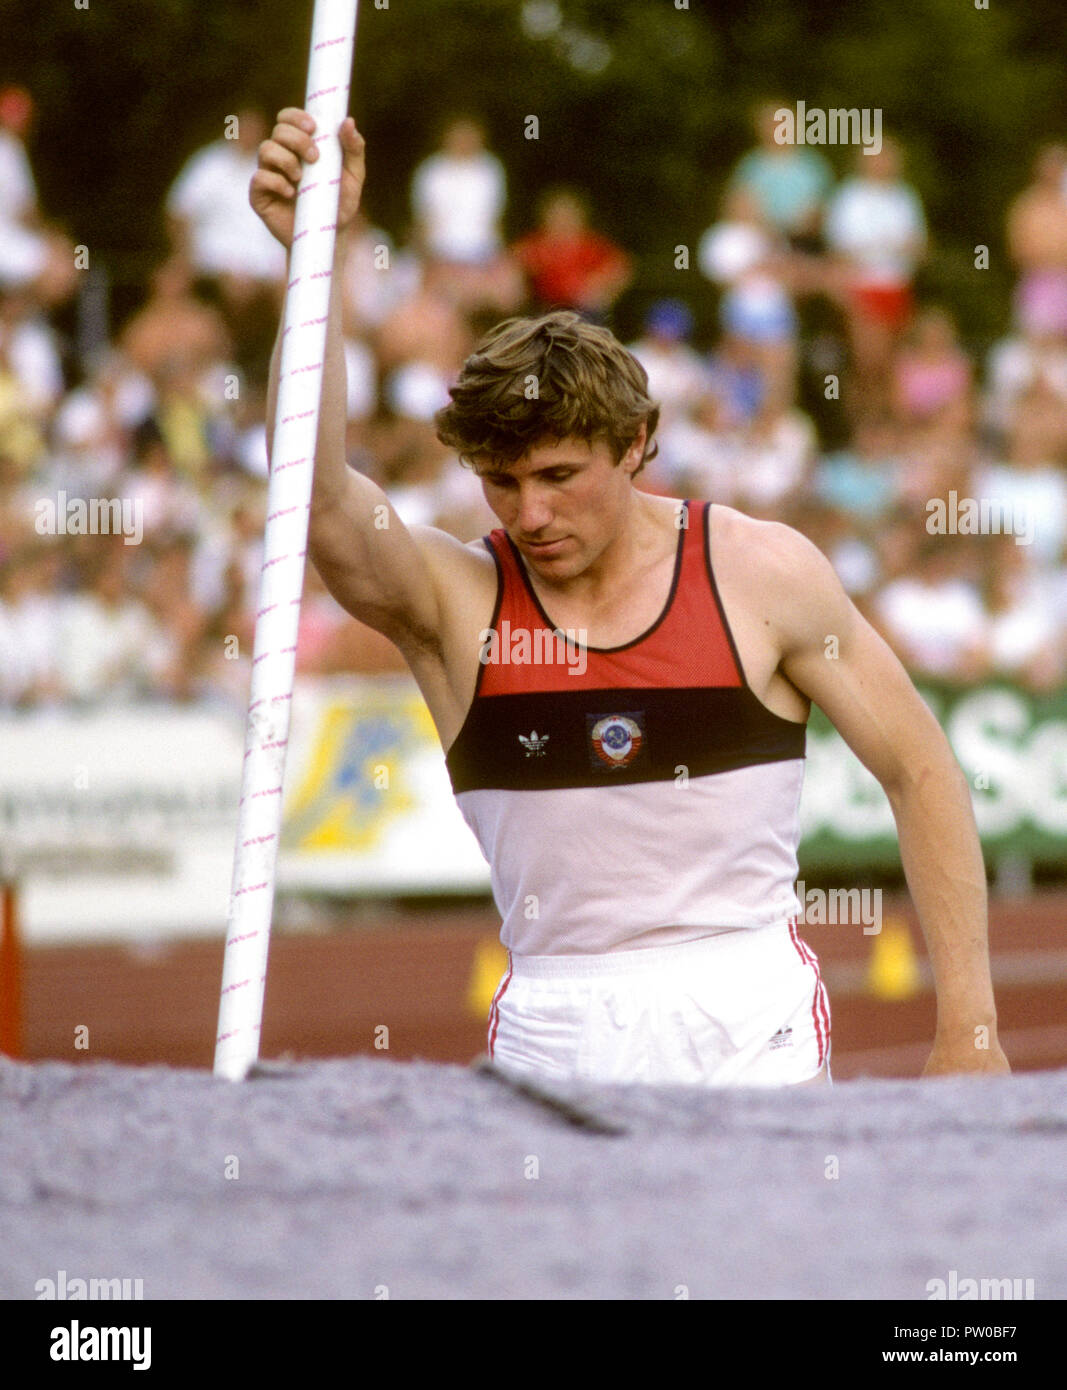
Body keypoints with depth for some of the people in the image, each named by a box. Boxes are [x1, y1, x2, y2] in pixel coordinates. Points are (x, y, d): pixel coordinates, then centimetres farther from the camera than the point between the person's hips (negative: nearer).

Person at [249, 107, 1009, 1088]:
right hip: (550, 1035, 1)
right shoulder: (456, 602, 0)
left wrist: (967, 1028, 1)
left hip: (748, 1019, -1)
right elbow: (320, 492, -19)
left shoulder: (761, 573, 0)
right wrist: (317, 251, -30)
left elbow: (920, 770, 6)